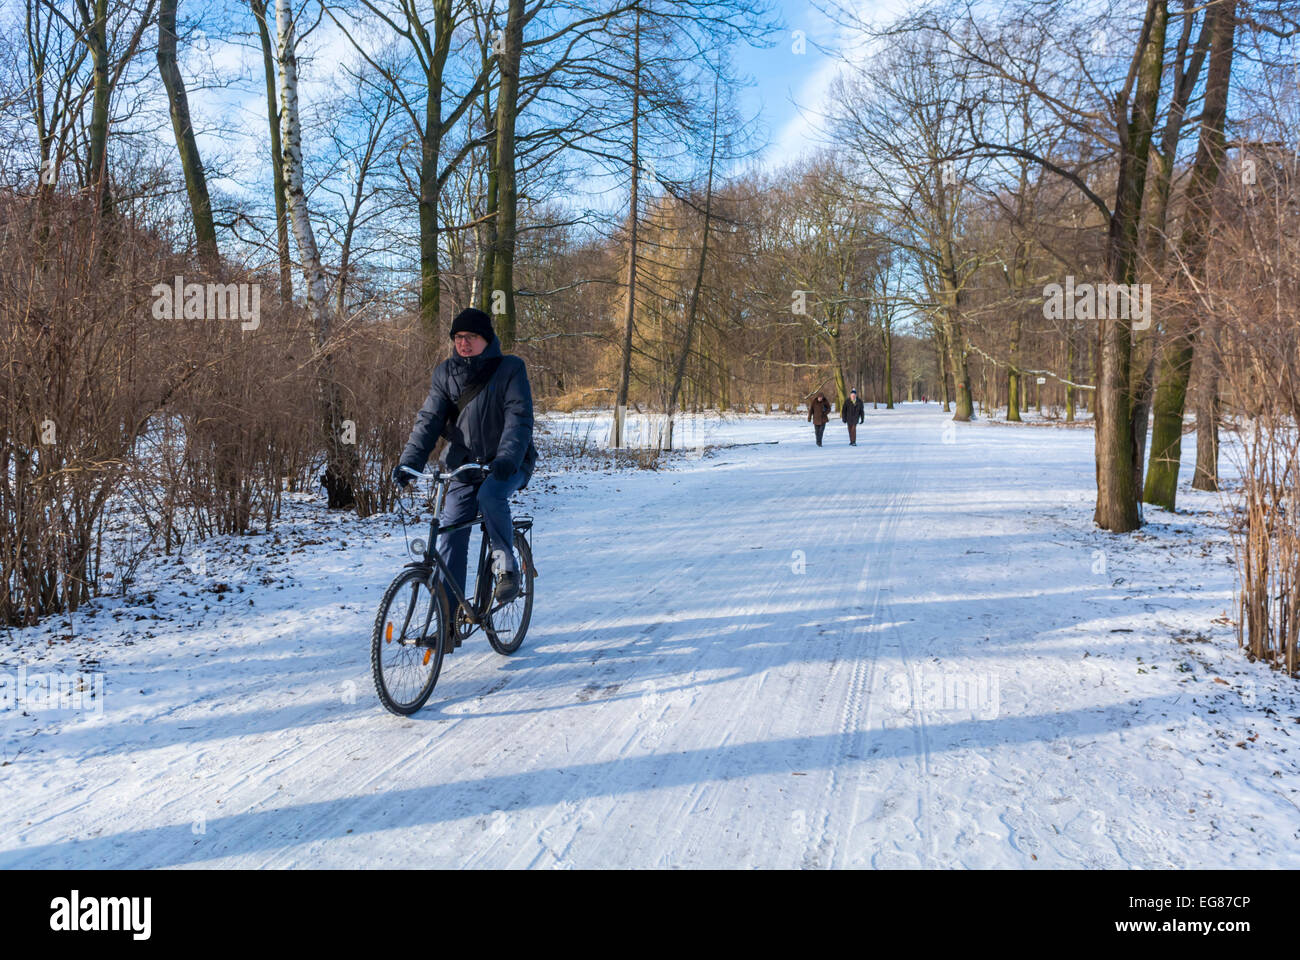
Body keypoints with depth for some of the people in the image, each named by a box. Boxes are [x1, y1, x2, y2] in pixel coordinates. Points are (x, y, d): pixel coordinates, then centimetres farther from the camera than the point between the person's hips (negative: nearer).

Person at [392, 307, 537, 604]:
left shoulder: (510, 369, -8)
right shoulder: (446, 373, 3)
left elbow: (519, 419, -18)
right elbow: (429, 419, -4)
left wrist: (507, 458, -35)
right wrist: (409, 461, -19)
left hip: (507, 465, -4)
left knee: (490, 495, -34)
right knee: (451, 536, -5)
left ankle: (508, 567, -13)